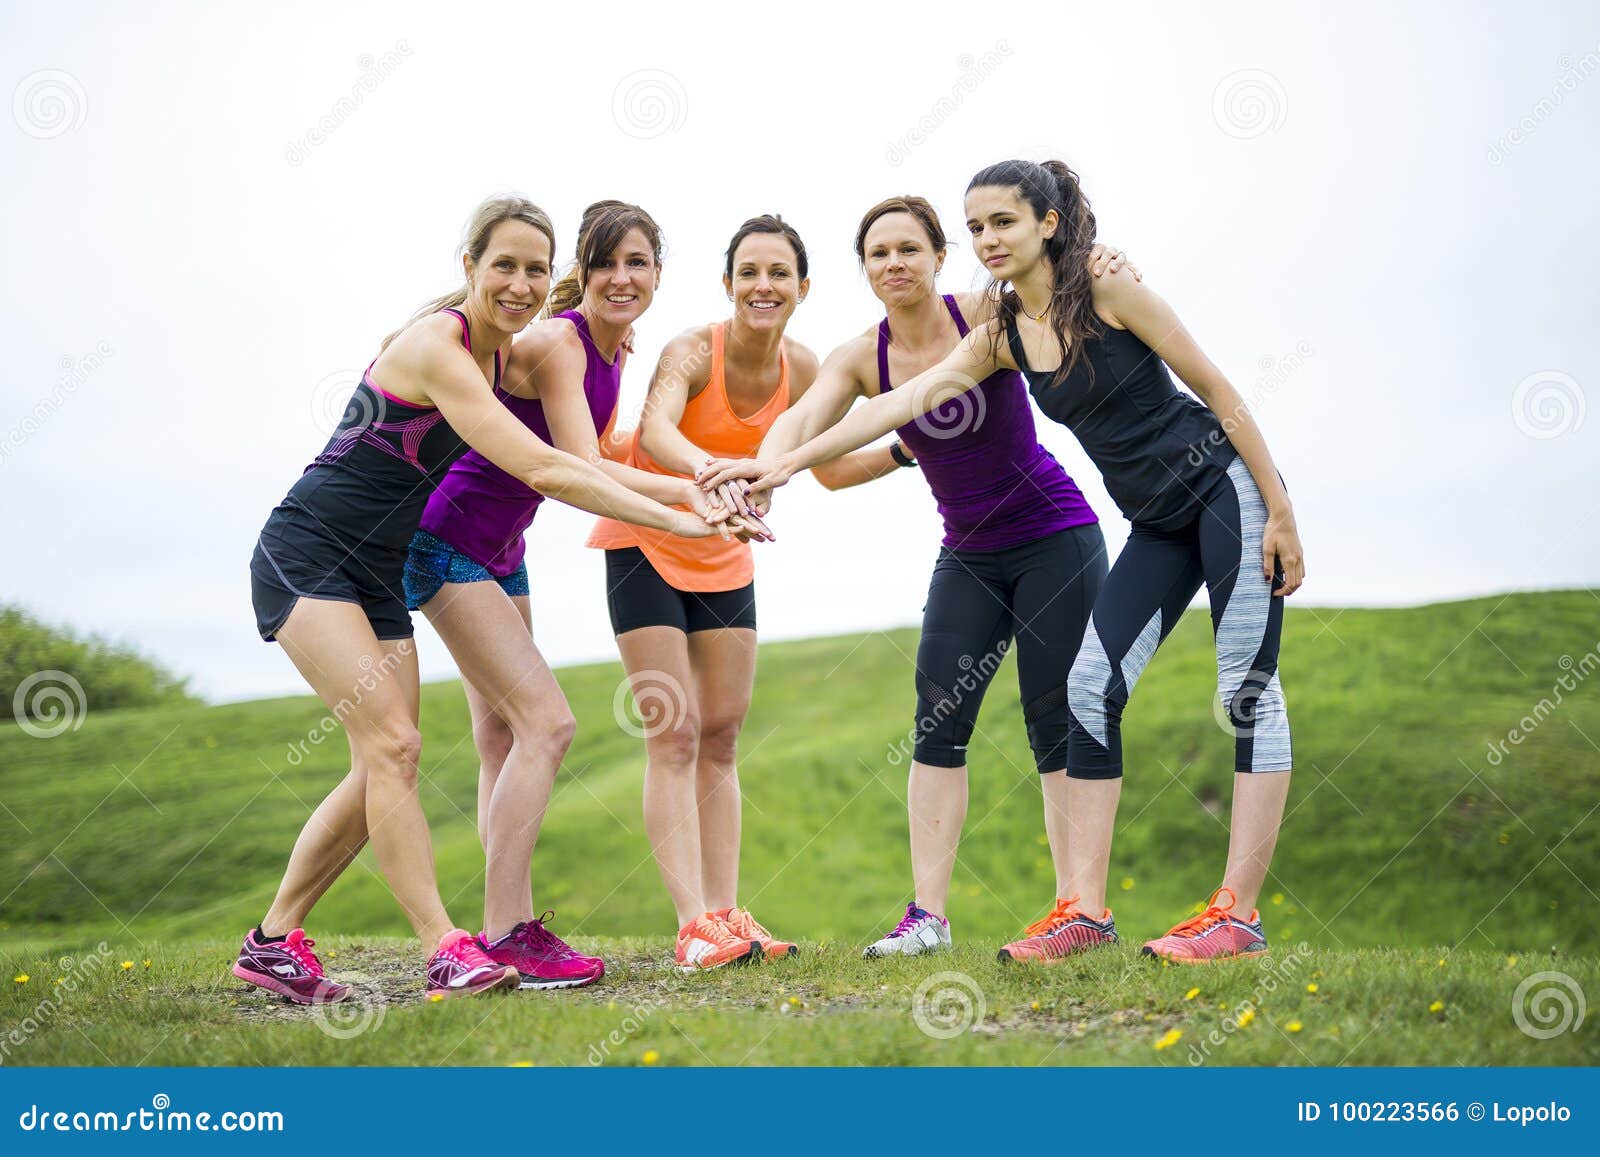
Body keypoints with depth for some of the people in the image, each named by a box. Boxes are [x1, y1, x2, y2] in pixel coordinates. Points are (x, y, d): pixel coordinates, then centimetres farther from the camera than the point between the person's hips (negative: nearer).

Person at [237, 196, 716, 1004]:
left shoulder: (495, 349, 5)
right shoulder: (435, 346, -22)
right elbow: (539, 469, -29)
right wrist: (673, 520, -28)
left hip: (379, 574, 9)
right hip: (305, 557, -9)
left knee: (381, 768, 4)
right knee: (392, 744, -19)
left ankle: (272, 942, 13)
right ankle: (446, 950, -19)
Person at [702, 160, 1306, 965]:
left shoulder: (1108, 290, -12)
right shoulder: (1001, 337, 6)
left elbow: (1217, 390, -10)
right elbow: (906, 401, 0)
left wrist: (1279, 511, -12)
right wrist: (785, 463, -8)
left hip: (1227, 490, -7)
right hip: (1159, 523, 7)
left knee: (1248, 691, -6)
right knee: (1090, 689, -3)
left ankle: (1237, 913, -6)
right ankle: (1083, 909, -1)